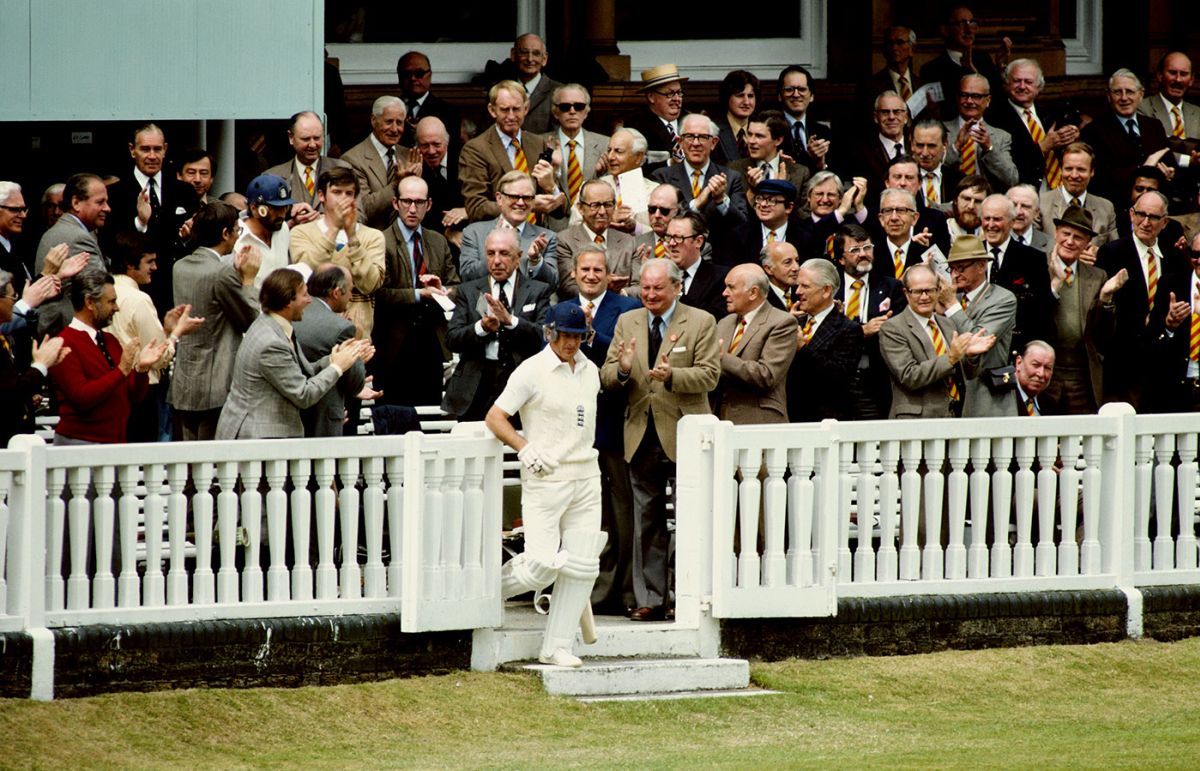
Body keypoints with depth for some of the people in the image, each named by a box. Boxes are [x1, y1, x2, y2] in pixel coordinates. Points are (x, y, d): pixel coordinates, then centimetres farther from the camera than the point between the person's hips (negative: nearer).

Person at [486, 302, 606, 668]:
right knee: (543, 566, -13)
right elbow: (495, 417, -8)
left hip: (585, 477, 6)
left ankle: (557, 647, 6)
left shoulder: (589, 371, 13)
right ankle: (490, 589, 16)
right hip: (545, 478, -6)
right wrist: (524, 448, -21)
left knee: (582, 566, 0)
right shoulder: (532, 371, -7)